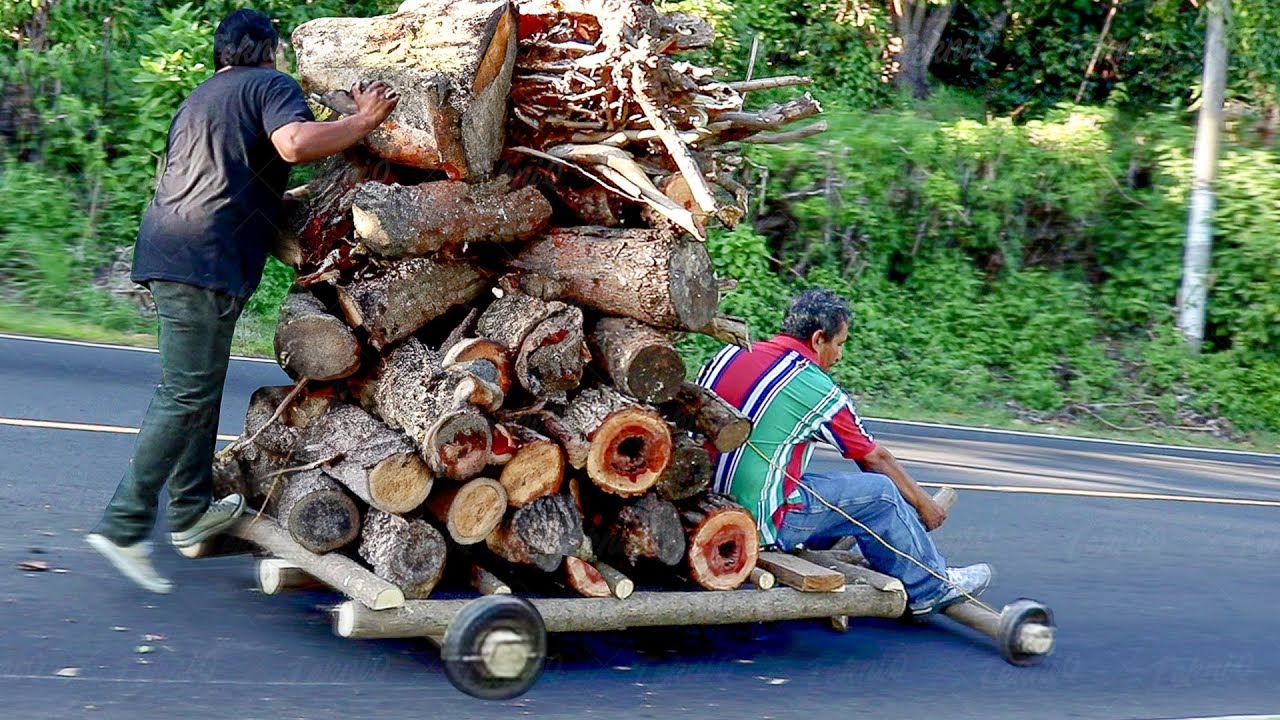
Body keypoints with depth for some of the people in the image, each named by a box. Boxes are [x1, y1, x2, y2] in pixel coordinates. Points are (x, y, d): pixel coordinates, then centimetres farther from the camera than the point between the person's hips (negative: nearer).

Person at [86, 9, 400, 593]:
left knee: (197, 388, 19)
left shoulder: (198, 99, 29)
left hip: (166, 251, 9)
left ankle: (192, 511, 25)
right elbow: (294, 143, -19)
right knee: (186, 397, -8)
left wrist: (283, 199, 47)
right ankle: (124, 527, -10)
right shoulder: (269, 85, 2)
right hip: (206, 260, -9)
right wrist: (365, 119, -8)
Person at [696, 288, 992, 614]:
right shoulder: (818, 390, -10)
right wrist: (923, 503, 18)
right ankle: (931, 588, 21)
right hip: (760, 523, -8)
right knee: (880, 495, 4)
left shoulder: (730, 353, 6)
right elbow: (876, 458, 2)